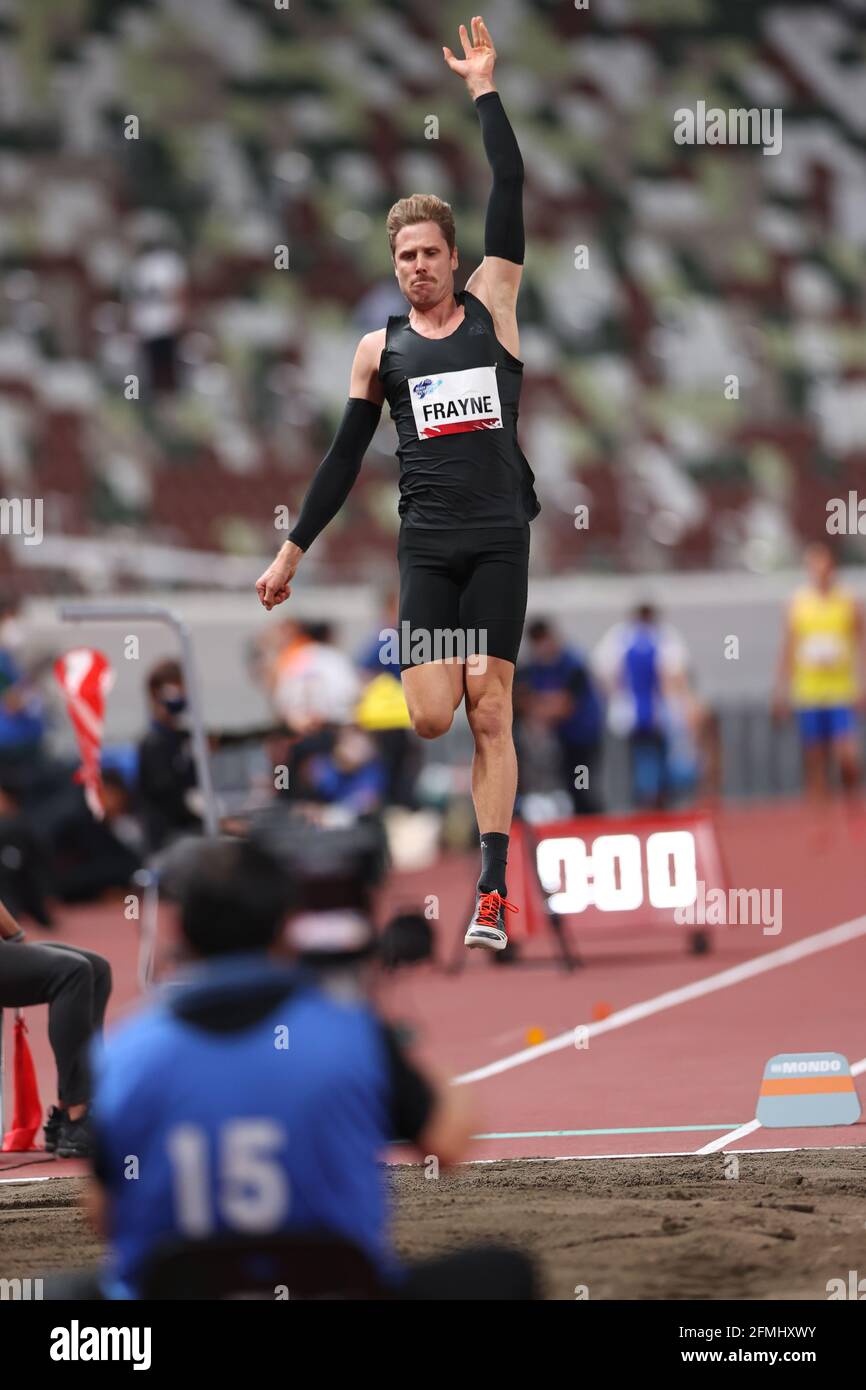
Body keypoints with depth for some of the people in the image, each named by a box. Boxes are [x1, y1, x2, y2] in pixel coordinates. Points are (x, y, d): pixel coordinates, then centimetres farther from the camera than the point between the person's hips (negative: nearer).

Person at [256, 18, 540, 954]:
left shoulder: (492, 308, 6)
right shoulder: (380, 350, 9)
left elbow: (510, 194, 1)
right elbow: (344, 457, 13)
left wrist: (484, 89, 3)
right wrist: (293, 551, 11)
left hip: (500, 538, -1)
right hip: (426, 543, 1)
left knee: (488, 716, -4)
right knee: (430, 717, -13)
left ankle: (493, 890, -4)